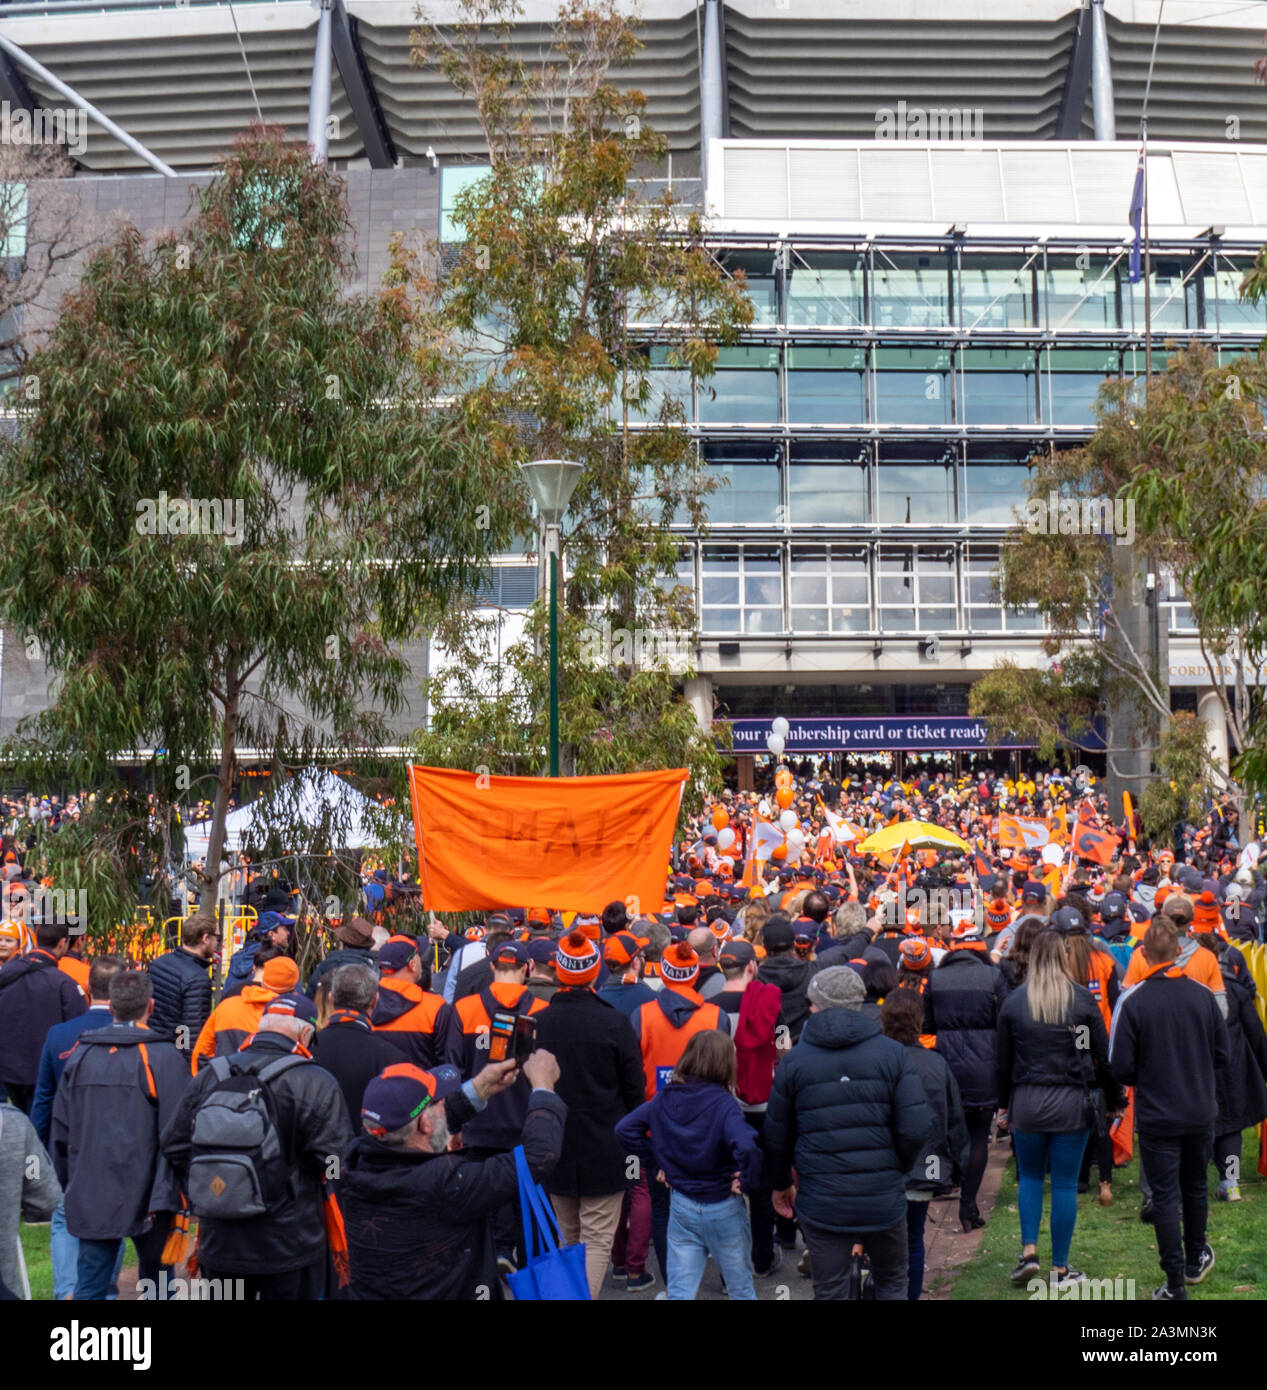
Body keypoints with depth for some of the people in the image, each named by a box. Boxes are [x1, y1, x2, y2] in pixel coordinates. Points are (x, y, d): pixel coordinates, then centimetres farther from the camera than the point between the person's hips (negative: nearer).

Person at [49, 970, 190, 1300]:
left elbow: (61, 1130, 9)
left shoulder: (80, 1055, 2)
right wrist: (170, 1196, -9)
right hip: (146, 1197, -3)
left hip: (90, 1198, 3)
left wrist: (65, 1182, 20)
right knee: (157, 1282, 14)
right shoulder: (164, 1059, -12)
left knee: (90, 1287, 8)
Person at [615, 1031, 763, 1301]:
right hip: (724, 1209, -3)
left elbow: (625, 1129, -1)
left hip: (681, 1206, 4)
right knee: (741, 1290, 17)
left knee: (679, 1291, 9)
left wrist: (654, 1164, 4)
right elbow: (746, 1147, -35)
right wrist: (747, 1180, -17)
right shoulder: (723, 1104, -20)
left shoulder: (664, 1098, -4)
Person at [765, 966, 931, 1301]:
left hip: (821, 1202, 0)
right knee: (892, 1282, 21)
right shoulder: (892, 1053, -4)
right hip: (883, 1200, 0)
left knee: (828, 1291, 12)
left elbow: (777, 1135, 3)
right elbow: (916, 1128, -10)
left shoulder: (794, 1060, -3)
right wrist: (898, 1169, 9)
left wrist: (780, 1184, 20)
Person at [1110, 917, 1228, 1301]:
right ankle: (1196, 1260, 40)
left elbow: (1121, 1067, -13)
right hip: (1201, 1112, 4)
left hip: (1157, 1117, -4)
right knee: (1195, 1186, 22)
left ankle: (1176, 1285, 7)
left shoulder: (1132, 1000, -16)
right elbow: (1222, 1055, 2)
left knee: (1165, 1197, 4)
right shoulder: (1203, 995, -6)